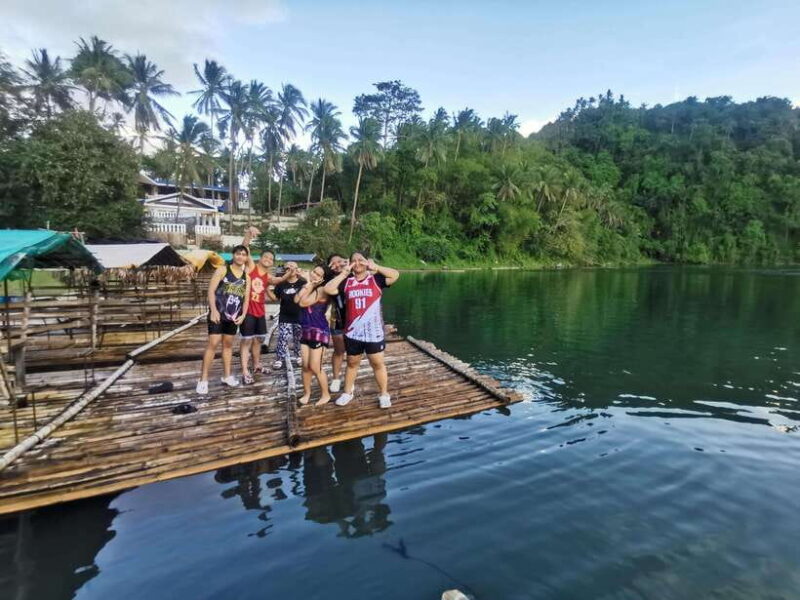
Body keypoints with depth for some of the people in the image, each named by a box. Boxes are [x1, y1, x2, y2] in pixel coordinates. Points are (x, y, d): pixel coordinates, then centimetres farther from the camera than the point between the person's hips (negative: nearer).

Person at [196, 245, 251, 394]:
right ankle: (203, 379, -3)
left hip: (233, 316, 5)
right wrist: (213, 310, -21)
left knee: (228, 344, 13)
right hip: (218, 314, -5)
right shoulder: (222, 270, -6)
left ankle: (226, 376, 23)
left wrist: (243, 315, -4)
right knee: (213, 344, -9)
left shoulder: (246, 277, 8)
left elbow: (246, 298, 9)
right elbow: (211, 290, -12)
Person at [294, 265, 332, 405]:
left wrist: (311, 286, -8)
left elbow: (303, 303, -18)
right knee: (306, 366, 10)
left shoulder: (322, 290, -12)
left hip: (319, 331, -7)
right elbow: (296, 300, -5)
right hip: (305, 331, 7)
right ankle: (306, 393, 25)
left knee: (315, 367, -4)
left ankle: (325, 394, 13)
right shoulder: (307, 287, 11)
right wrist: (307, 285, -4)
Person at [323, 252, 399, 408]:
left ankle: (384, 394, 19)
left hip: (374, 331, -2)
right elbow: (328, 289, -7)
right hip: (352, 332, 3)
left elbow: (395, 275, -14)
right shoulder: (346, 282, 5)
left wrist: (375, 267, -12)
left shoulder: (375, 279, -1)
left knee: (378, 363, 6)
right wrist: (344, 273, -6)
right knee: (352, 363, 18)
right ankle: (347, 392, 33)